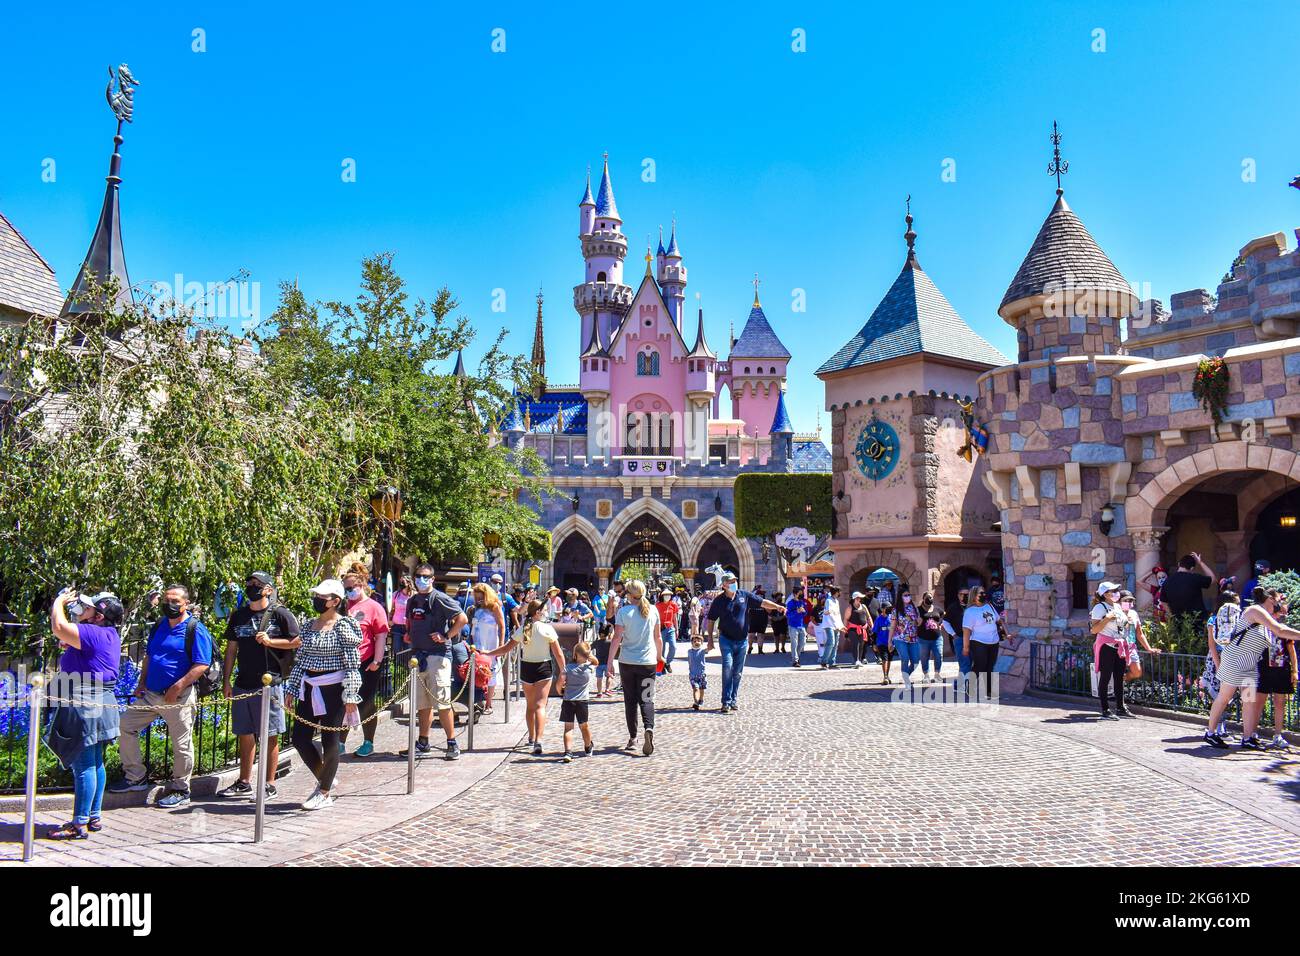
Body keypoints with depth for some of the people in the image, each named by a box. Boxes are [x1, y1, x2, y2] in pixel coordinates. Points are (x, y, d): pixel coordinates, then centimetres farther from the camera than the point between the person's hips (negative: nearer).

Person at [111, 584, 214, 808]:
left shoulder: (195, 629, -12)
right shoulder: (160, 626, 12)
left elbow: (202, 665, -17)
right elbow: (148, 656, 22)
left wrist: (178, 687, -21)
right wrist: (142, 683, 11)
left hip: (179, 697, -8)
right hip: (151, 694, 8)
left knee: (181, 744, 0)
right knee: (126, 725, 9)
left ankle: (180, 791, 14)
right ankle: (135, 777, 22)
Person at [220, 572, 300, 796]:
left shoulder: (280, 614, -4)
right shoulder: (239, 615, 12)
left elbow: (297, 642, -6)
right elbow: (231, 648, 15)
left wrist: (270, 641, -17)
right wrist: (226, 680, 10)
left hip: (270, 683, -5)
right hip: (243, 683, 6)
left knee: (269, 736, 1)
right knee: (245, 734, 13)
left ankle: (270, 784, 9)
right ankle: (244, 783, 25)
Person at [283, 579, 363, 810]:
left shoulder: (343, 626, -10)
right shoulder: (310, 625, 9)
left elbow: (352, 664, -11)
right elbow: (300, 659, 15)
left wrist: (350, 695, -15)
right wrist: (292, 688, 13)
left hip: (333, 689, -7)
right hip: (309, 689, 7)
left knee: (329, 741, 3)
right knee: (299, 738, 6)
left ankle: (325, 793, 18)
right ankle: (324, 779, 28)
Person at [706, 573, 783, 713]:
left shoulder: (745, 596, 2)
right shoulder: (719, 601, -2)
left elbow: (762, 602, 2)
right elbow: (711, 620, 5)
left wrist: (777, 607, -14)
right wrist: (710, 639, 1)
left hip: (742, 640, 3)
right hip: (726, 640, -3)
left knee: (738, 672, 9)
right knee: (728, 668, -15)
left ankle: (733, 701, 20)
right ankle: (726, 702, -13)